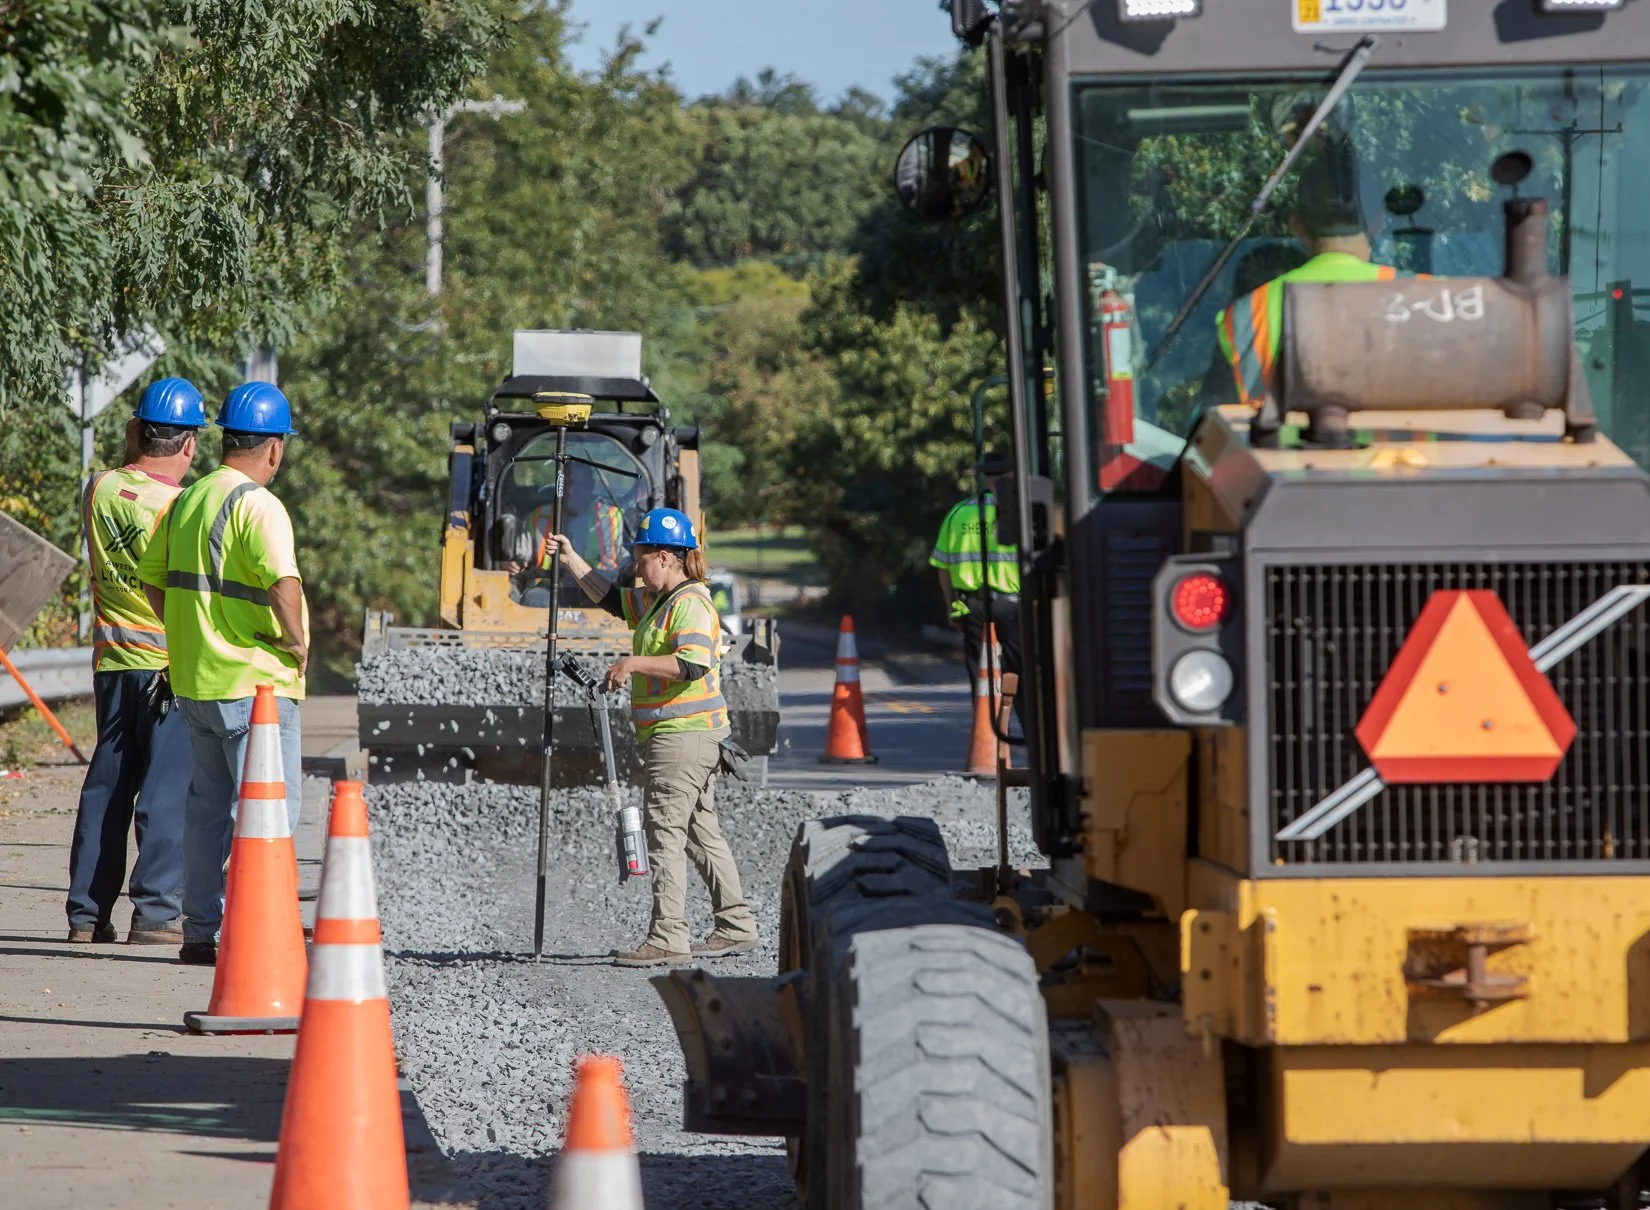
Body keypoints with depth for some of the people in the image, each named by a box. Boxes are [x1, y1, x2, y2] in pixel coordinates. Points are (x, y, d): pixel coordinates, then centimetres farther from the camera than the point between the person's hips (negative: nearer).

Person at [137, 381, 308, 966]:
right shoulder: (257, 505, -16)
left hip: (194, 677, 8)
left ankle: (201, 931, 17)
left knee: (209, 803, 15)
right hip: (255, 680, -8)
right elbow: (282, 581, -31)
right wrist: (296, 640, -17)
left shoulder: (188, 500, 10)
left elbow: (153, 577, 20)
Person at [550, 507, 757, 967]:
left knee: (665, 830, -12)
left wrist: (633, 664, -23)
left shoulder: (690, 603, -14)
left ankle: (667, 937, -14)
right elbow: (612, 598, 33)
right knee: (701, 830, 13)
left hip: (683, 735, -11)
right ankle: (736, 926, 17)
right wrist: (571, 559, 30)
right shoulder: (657, 600, 17)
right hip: (678, 735, 11)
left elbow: (692, 665, -27)